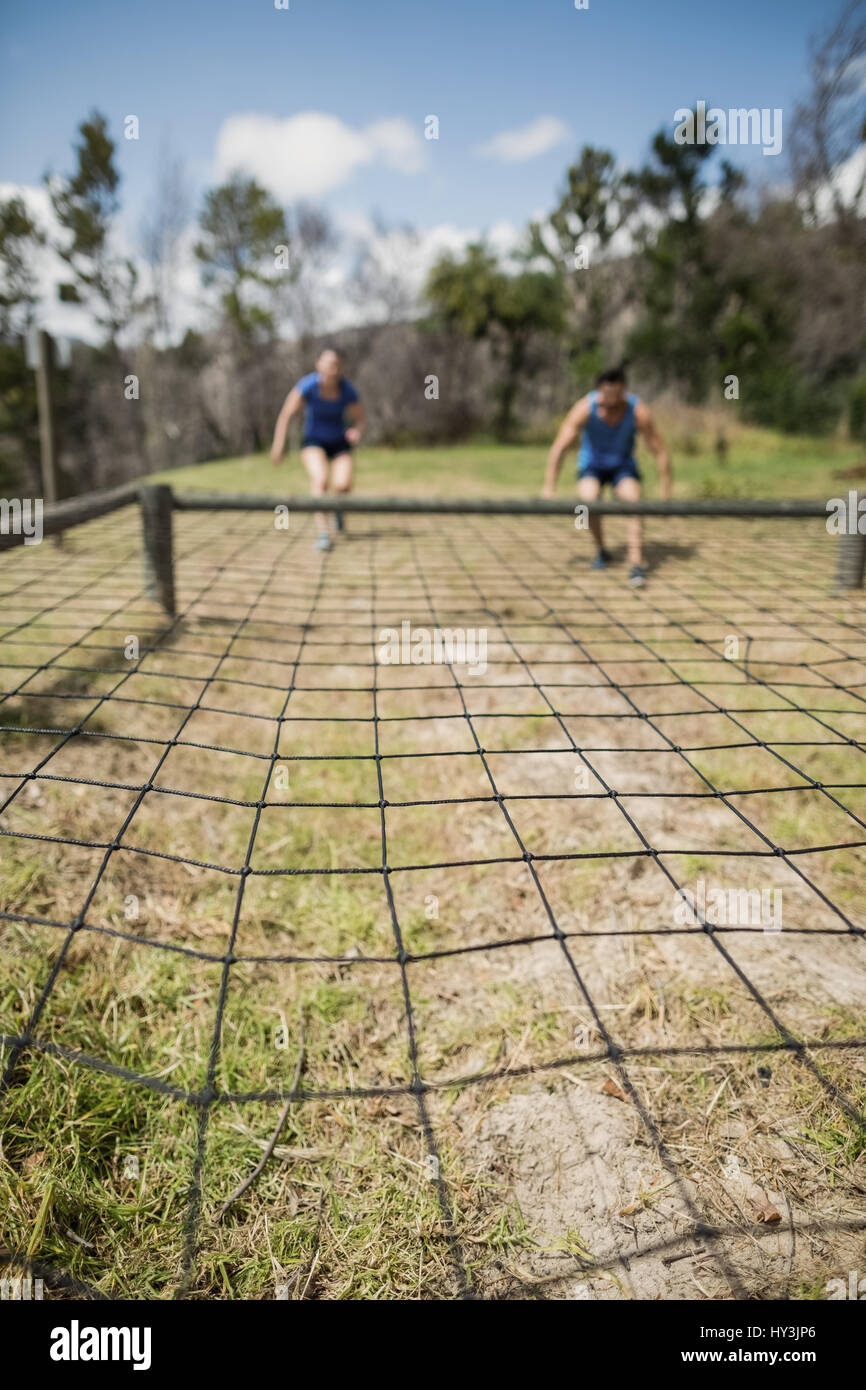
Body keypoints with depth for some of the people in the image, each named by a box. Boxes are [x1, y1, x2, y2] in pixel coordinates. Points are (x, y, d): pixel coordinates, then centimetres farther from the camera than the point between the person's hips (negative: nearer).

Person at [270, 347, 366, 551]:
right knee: (320, 479, -27)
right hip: (313, 441, -1)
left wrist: (357, 431, -24)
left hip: (339, 442, 1)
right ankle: (323, 534, -25)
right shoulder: (308, 385, -19)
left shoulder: (347, 390, -14)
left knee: (342, 485, -20)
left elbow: (361, 417, -1)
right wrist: (278, 443, -20)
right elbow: (287, 413, -16)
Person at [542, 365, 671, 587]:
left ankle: (636, 565, -30)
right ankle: (601, 550, -4)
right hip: (592, 464, 0)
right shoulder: (585, 408, -26)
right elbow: (560, 448, -25)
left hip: (623, 465, 0)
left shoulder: (639, 412, -24)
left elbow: (661, 452, -17)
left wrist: (666, 496, -19)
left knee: (633, 504, -27)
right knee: (588, 498, -29)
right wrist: (549, 489, -30)